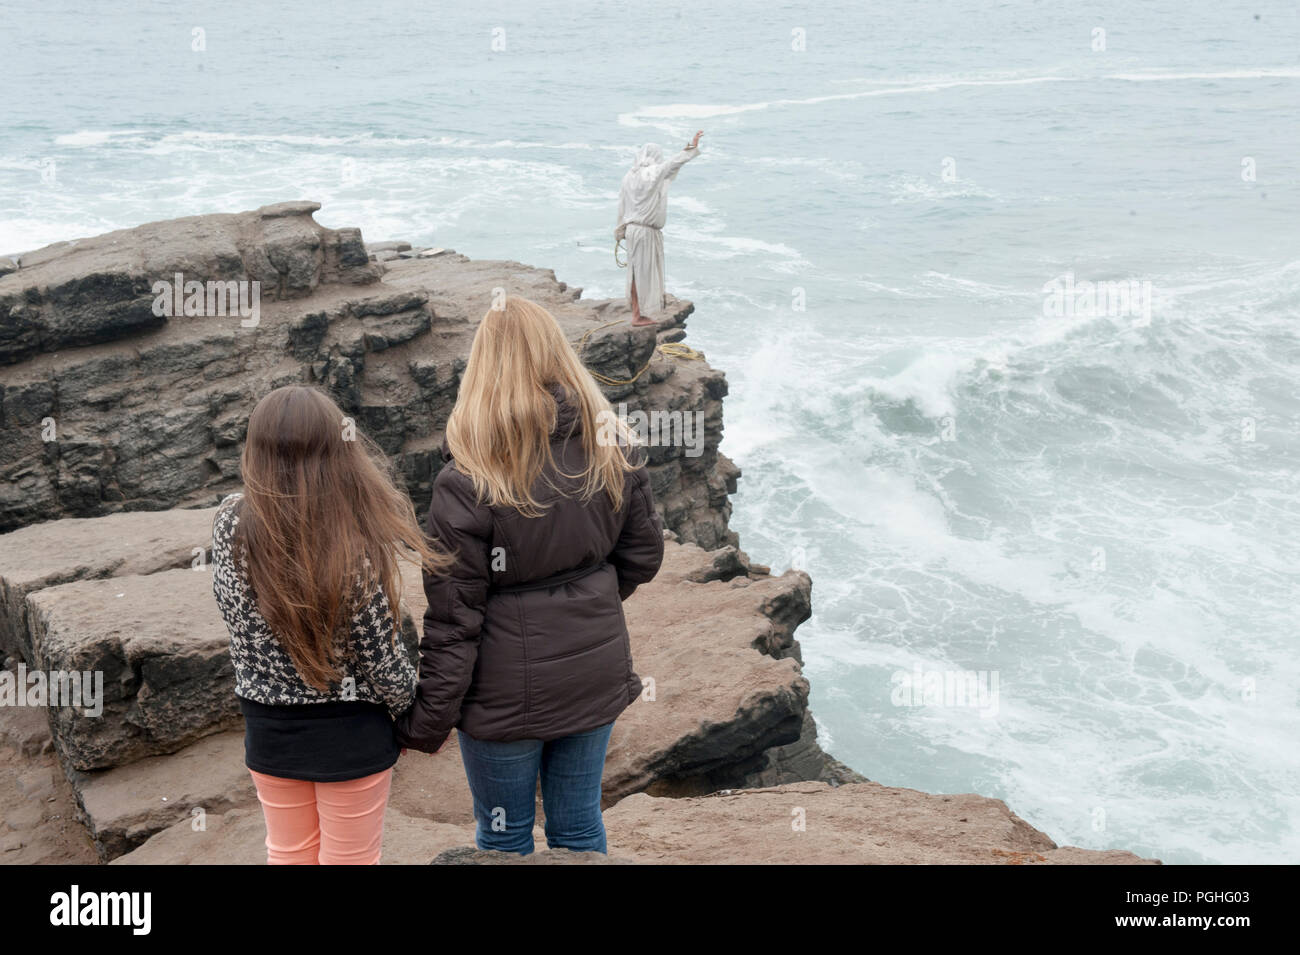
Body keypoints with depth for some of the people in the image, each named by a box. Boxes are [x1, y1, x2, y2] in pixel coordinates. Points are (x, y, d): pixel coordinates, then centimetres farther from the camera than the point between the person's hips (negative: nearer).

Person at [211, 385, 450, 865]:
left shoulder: (230, 524, -18)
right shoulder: (356, 545, -28)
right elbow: (382, 660, -17)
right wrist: (410, 710, 2)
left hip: (268, 728, 4)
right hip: (350, 734, -3)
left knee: (288, 854, 23)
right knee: (349, 858, 16)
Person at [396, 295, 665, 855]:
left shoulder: (467, 483, -21)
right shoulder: (613, 452, -6)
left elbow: (453, 617, -17)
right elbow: (643, 556, 5)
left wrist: (427, 720, -7)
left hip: (508, 695, -4)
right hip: (595, 677, 4)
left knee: (504, 838, 17)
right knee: (580, 827, 21)